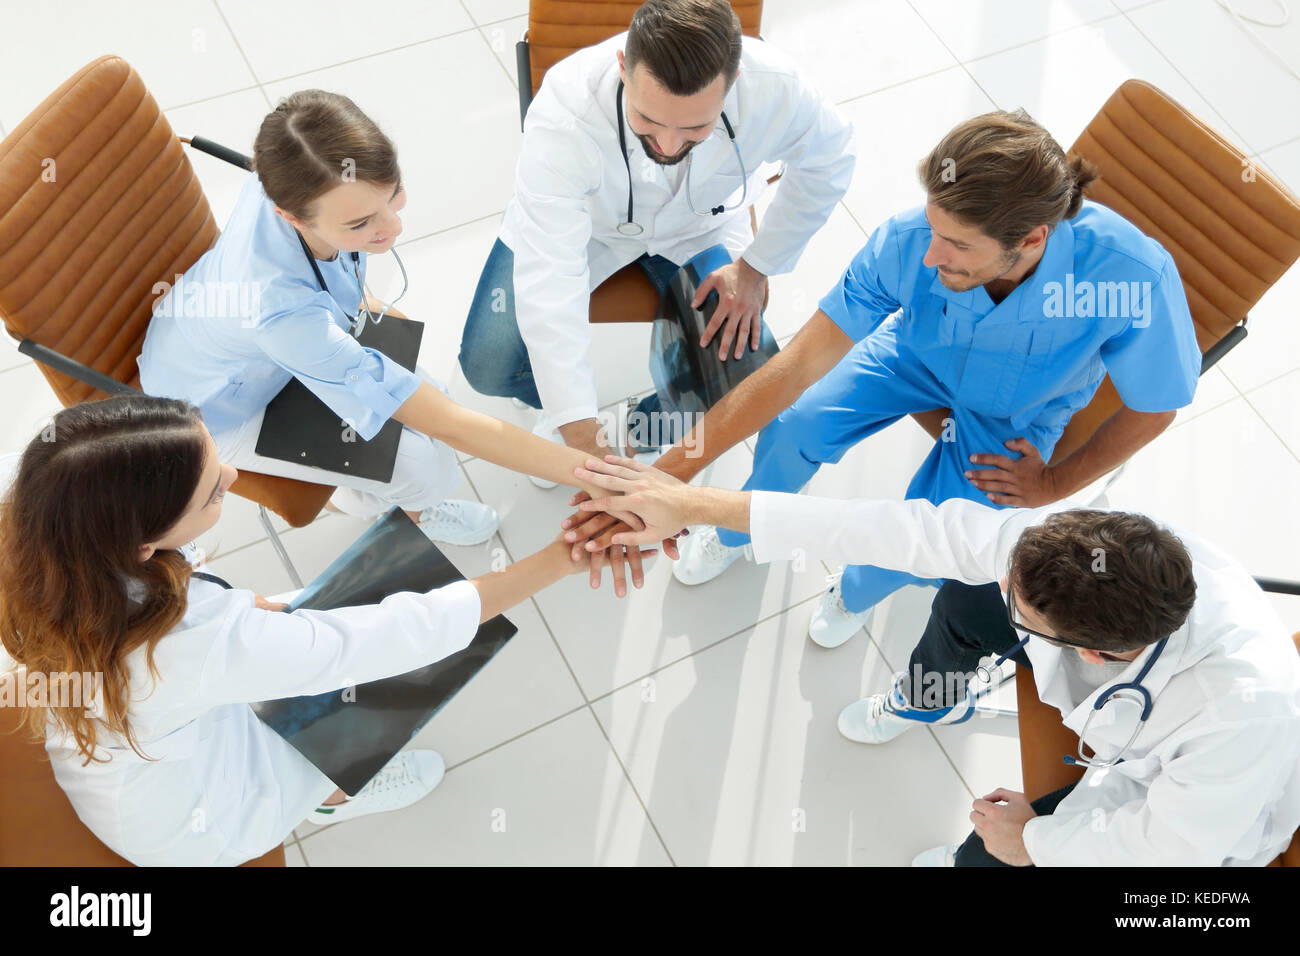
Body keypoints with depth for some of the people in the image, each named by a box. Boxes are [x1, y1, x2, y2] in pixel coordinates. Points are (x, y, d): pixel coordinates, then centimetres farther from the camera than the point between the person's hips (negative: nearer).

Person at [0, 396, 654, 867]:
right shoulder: (194, 645, -45)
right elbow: (406, 634, -40)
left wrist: (239, 607, -6)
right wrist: (564, 556, -34)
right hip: (184, 826, -5)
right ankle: (332, 795, 39)